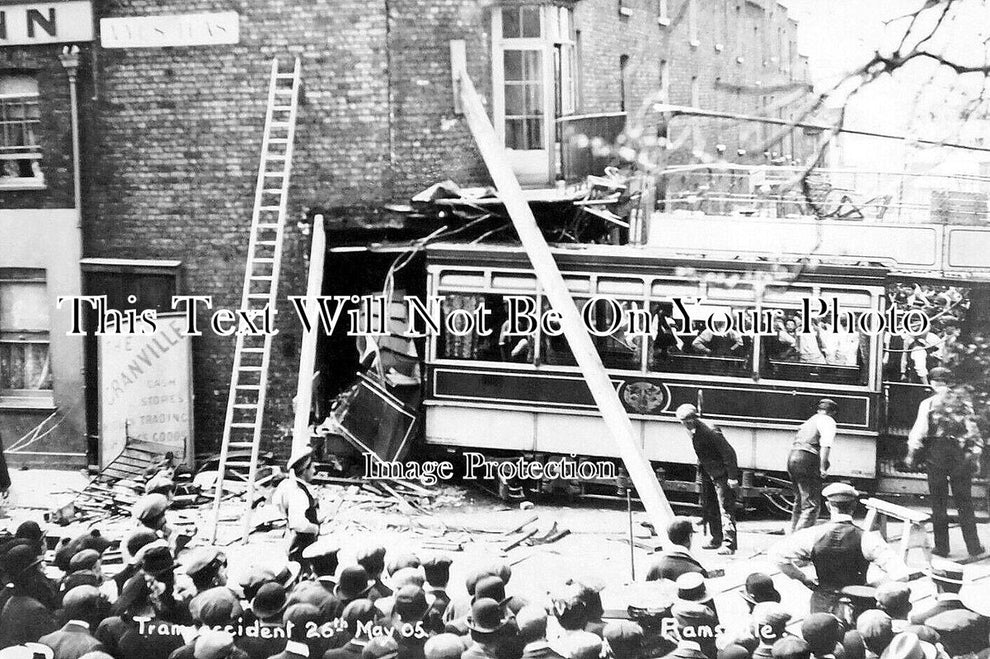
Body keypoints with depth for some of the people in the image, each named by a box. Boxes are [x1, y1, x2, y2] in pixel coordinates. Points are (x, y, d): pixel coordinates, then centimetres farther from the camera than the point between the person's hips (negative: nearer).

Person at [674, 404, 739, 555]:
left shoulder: (709, 432, -26)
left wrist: (732, 477, -21)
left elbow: (728, 453, -23)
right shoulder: (692, 431, 2)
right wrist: (700, 472, 16)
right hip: (707, 473, 10)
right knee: (708, 507, 15)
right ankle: (717, 539, 27)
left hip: (721, 474, -10)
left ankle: (728, 544, -9)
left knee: (725, 508, -9)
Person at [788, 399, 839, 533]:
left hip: (792, 457, 9)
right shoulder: (828, 421, 2)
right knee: (811, 504, -10)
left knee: (799, 501, 22)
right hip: (807, 460, -9)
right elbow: (826, 444, -14)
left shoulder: (810, 420, 28)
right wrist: (823, 467, -17)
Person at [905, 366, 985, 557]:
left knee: (939, 502, 6)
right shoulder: (963, 401, 4)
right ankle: (973, 546, 8)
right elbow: (972, 430, 3)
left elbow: (919, 431, -4)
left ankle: (941, 546, 6)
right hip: (960, 455, 2)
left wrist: (911, 454, 6)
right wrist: (975, 456, 9)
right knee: (964, 502, 9)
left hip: (936, 455, -2)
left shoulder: (928, 404, -3)